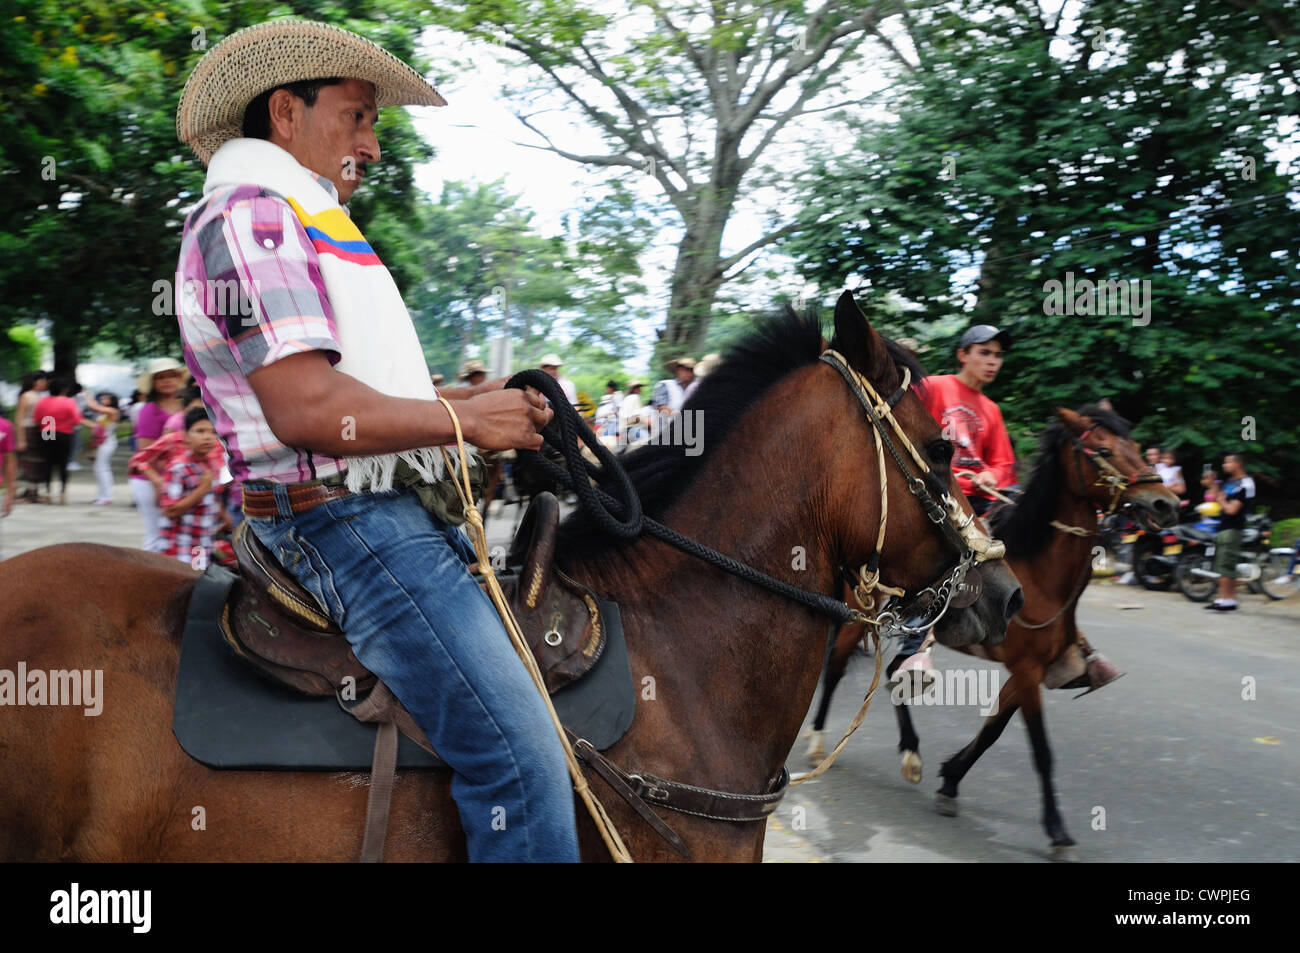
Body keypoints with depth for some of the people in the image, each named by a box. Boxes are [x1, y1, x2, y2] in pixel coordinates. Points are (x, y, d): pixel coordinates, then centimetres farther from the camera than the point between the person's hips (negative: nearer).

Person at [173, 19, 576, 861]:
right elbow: (306, 408, -23)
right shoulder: (252, 212, -10)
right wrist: (466, 420, -13)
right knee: (523, 761, -18)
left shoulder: (300, 219, 23)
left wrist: (475, 398, 9)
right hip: (346, 522, -11)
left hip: (393, 511, 11)